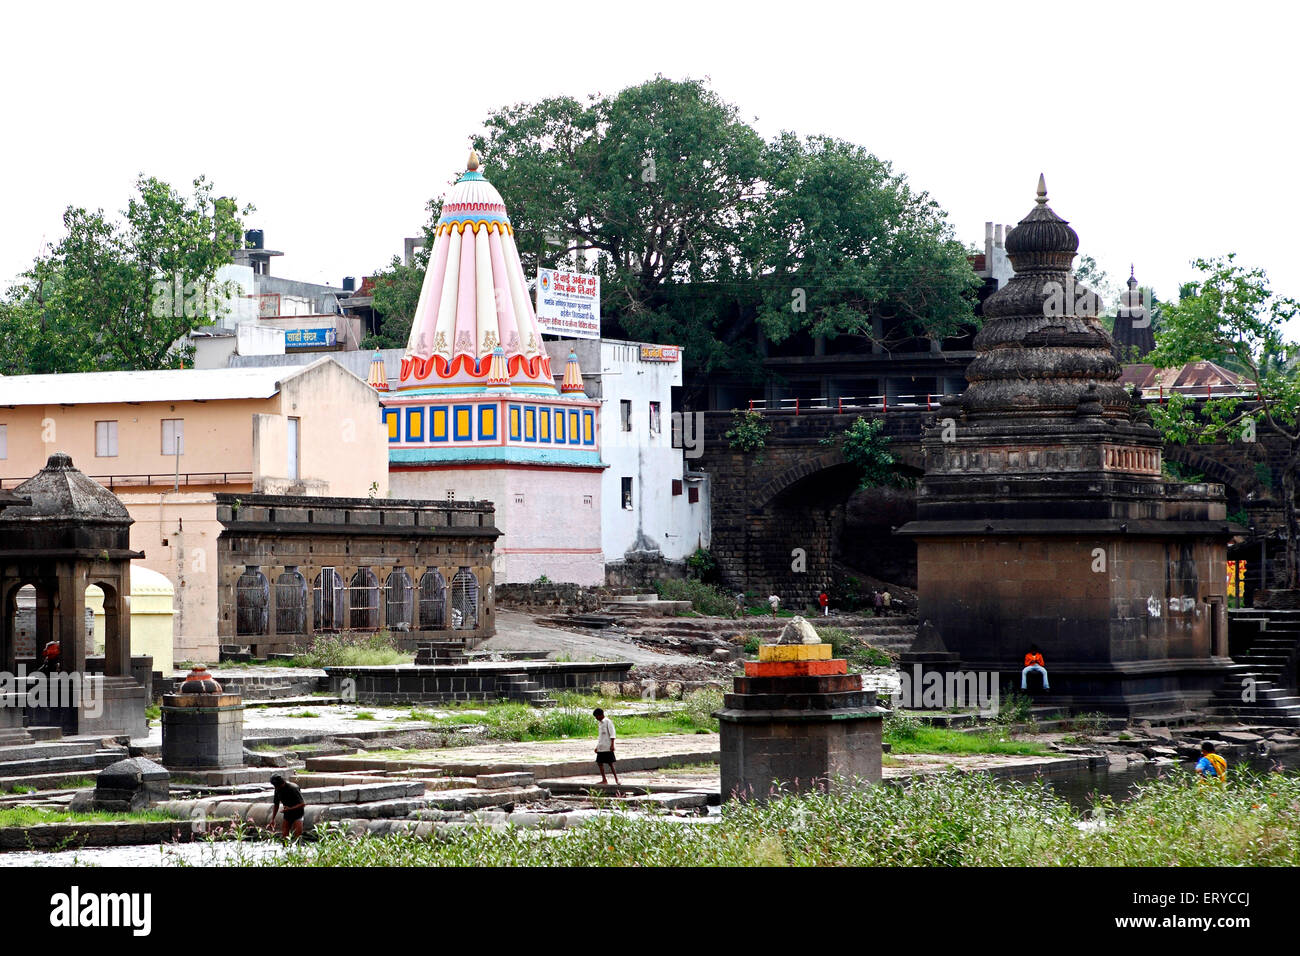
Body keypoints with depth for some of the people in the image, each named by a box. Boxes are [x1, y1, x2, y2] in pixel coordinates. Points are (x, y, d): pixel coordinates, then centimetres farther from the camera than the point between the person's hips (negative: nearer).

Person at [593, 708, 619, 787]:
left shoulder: (608, 721, -8)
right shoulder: (599, 723, 16)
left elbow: (612, 734, -12)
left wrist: (612, 745, -18)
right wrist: (597, 746, 20)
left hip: (607, 747, -8)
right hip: (601, 747, 8)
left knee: (610, 763, -6)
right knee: (599, 763, 6)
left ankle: (616, 780, -2)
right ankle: (604, 780, 13)